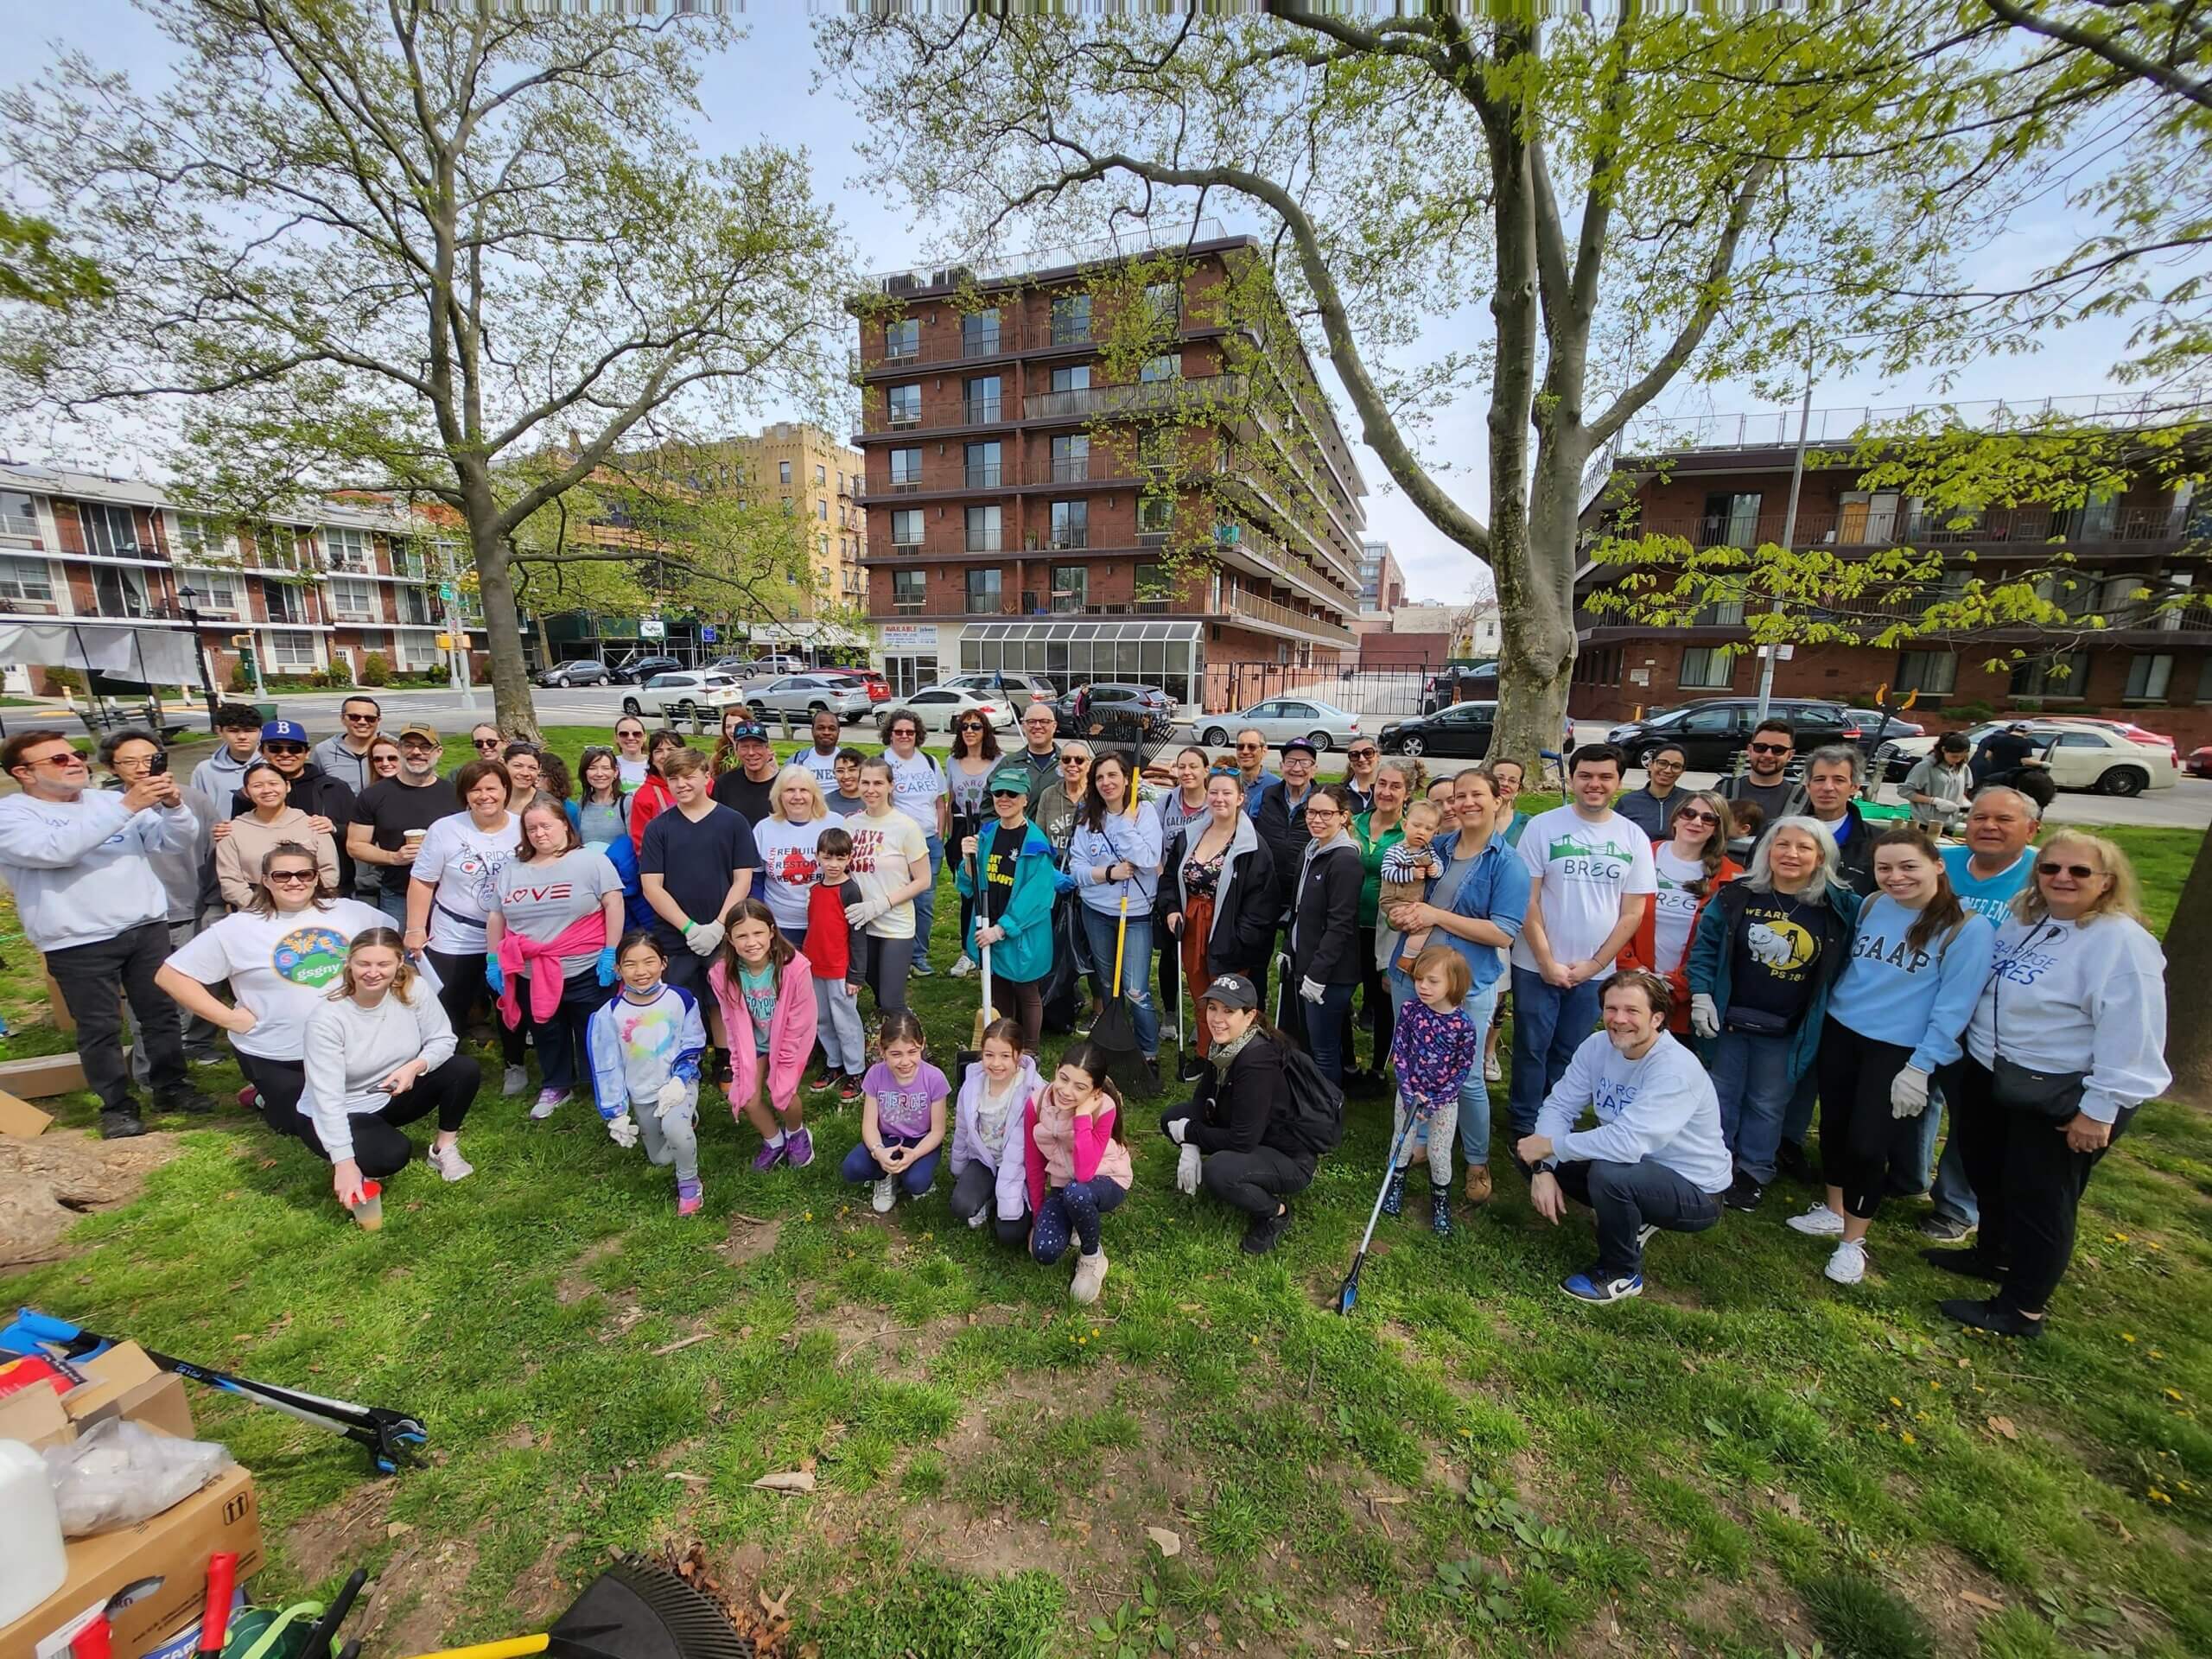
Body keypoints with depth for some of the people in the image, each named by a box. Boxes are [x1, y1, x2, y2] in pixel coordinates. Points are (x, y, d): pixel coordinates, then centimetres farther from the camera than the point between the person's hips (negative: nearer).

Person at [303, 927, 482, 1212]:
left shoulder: (413, 989, -17)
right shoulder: (327, 1019, -26)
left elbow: (443, 1040, -8)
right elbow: (327, 1097, -27)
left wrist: (415, 1066, -31)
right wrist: (345, 1163, -31)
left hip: (393, 1097, 4)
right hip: (336, 1115, -4)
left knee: (465, 1068, -19)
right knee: (393, 1154, -31)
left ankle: (444, 1149, 0)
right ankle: (361, 1166, 5)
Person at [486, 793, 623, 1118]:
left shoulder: (591, 860, -7)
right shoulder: (512, 869, 9)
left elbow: (614, 904, -11)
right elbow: (495, 917, 15)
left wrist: (610, 953, -14)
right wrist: (493, 961, 11)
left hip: (585, 973, -5)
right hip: (531, 975, 5)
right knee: (547, 1036, 19)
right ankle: (555, 1087, 36)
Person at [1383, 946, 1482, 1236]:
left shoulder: (1464, 1026, -19)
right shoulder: (1411, 1010, -14)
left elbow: (1462, 1071, -13)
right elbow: (1398, 1052, -10)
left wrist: (1434, 1102, -17)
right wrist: (1409, 1093, -17)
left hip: (1444, 1101, -2)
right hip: (1409, 1093, 2)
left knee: (1439, 1154, 11)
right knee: (1402, 1143, 18)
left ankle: (1441, 1202, 35)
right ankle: (1396, 1185, 42)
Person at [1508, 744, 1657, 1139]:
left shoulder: (1633, 838, 1)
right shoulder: (1543, 826, -7)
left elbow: (1633, 913, 2)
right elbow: (1527, 900, -8)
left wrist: (1594, 964, -4)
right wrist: (1548, 962, -10)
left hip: (1594, 971, 2)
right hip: (1537, 966, -2)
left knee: (1568, 1054, 13)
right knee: (1532, 1050, 6)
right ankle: (1524, 1128, 21)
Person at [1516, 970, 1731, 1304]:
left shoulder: (1676, 1068, -29)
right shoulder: (1597, 1046, -9)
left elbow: (1627, 1143, -38)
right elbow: (1559, 1106, -6)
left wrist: (1549, 1145, -26)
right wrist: (1543, 1168, -20)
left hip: (1694, 1191, -7)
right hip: (1636, 1164, 7)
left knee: (1609, 1173, -34)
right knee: (1535, 1151, -4)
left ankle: (1622, 1274, -5)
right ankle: (1630, 1218, 14)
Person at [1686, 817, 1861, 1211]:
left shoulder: (1840, 907, -6)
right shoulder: (1737, 896, -8)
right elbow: (1704, 946, -2)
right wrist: (1701, 995, -9)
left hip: (1786, 1032, 0)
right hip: (1729, 1020, 0)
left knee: (1767, 1105, 16)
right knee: (1722, 1096, 14)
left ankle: (1754, 1172, 33)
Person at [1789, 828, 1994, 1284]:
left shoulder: (1968, 928, -13)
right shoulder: (1871, 906, 1)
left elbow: (1953, 1006, -13)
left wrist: (1920, 1067, -15)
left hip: (1900, 1049, -4)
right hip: (1841, 1032, 5)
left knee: (1866, 1143, -2)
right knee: (1833, 1126, 14)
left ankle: (1853, 1241, 18)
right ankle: (1833, 1212, 34)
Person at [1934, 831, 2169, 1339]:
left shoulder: (2121, 942, -17)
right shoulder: (2022, 920, 5)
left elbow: (2130, 1036, -19)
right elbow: (1980, 987, 18)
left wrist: (2099, 1109, -20)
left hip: (2062, 1097, -7)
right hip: (1989, 1078, 7)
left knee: (2039, 1197, 5)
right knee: (1988, 1177, 21)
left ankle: (2022, 1309, 20)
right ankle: (1992, 1255, 43)